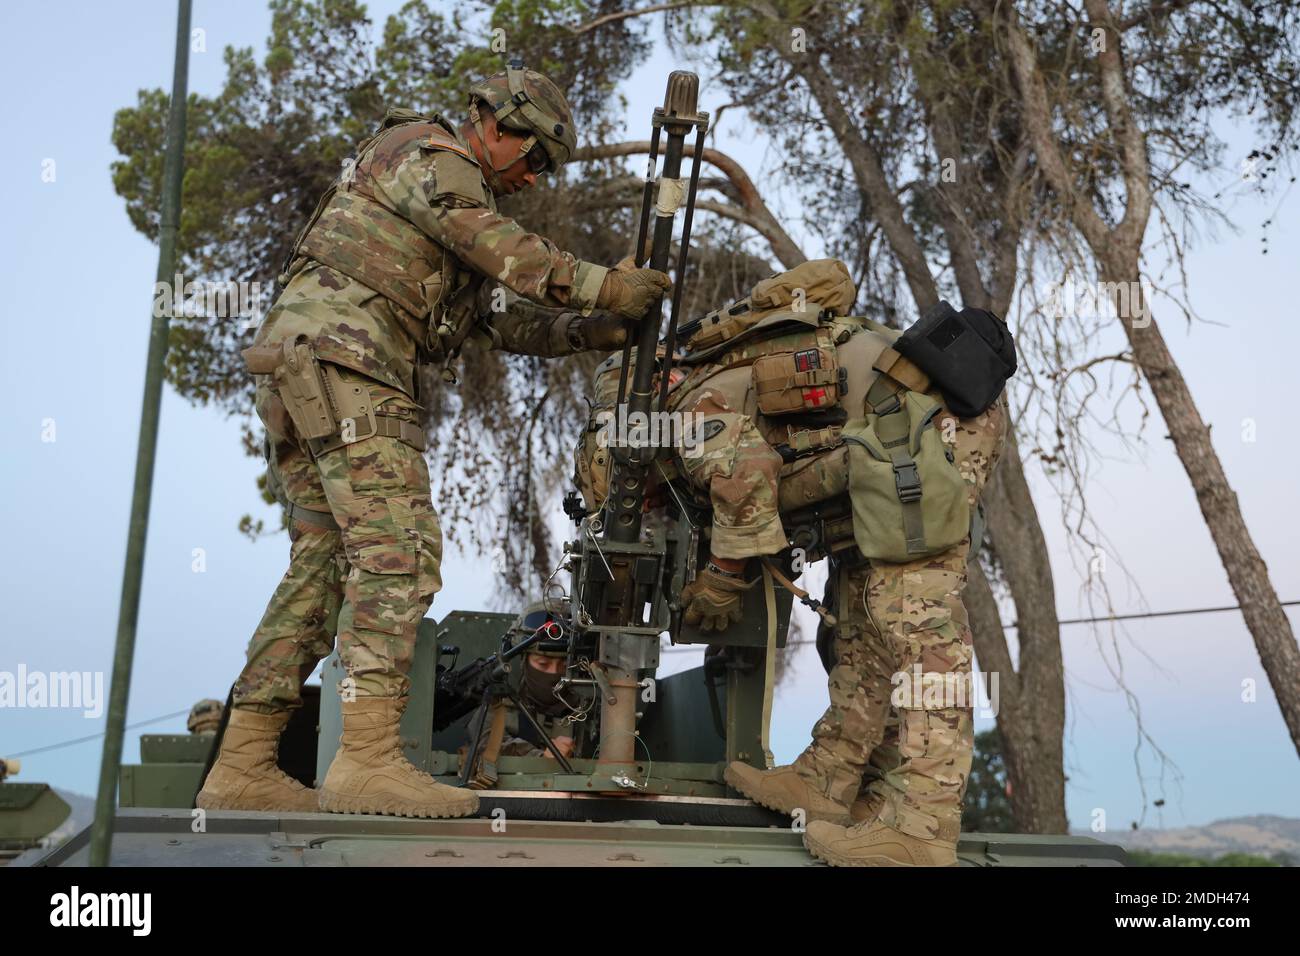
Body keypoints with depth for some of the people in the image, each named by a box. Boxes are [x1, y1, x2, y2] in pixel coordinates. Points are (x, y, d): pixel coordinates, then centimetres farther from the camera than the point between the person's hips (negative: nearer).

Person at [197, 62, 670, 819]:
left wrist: (592, 330, 14)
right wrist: (602, 285, -14)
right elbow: (503, 249, -13)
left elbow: (500, 320, 24)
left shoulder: (454, 197, 32)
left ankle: (244, 765, 5)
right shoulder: (431, 155, 3)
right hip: (342, 357, -10)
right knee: (399, 552, -17)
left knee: (324, 565, 6)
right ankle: (369, 758, -24)